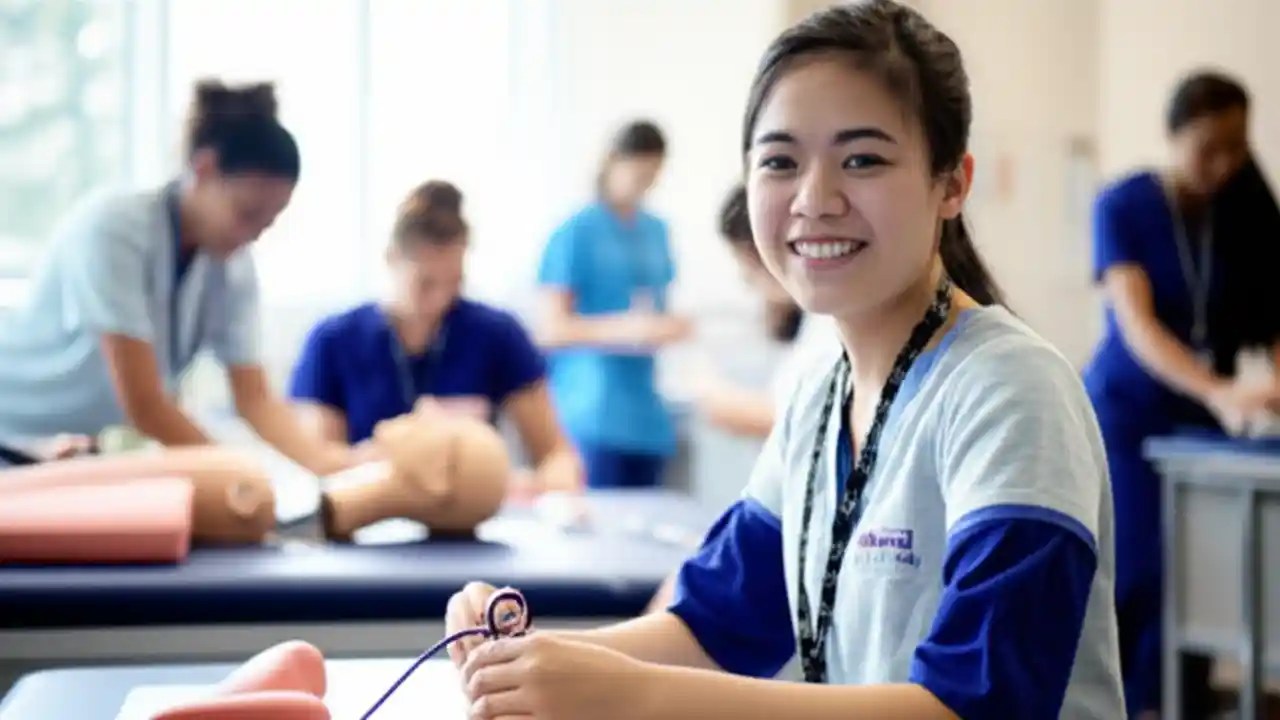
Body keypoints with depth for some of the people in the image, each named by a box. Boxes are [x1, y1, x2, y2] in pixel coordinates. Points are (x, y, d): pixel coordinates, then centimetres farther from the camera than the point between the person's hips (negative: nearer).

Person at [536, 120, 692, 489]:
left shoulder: (655, 230, 13)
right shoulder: (577, 233, -6)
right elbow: (552, 330, -11)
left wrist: (669, 326, 4)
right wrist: (626, 328, -23)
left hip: (644, 414, 6)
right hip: (594, 416, -6)